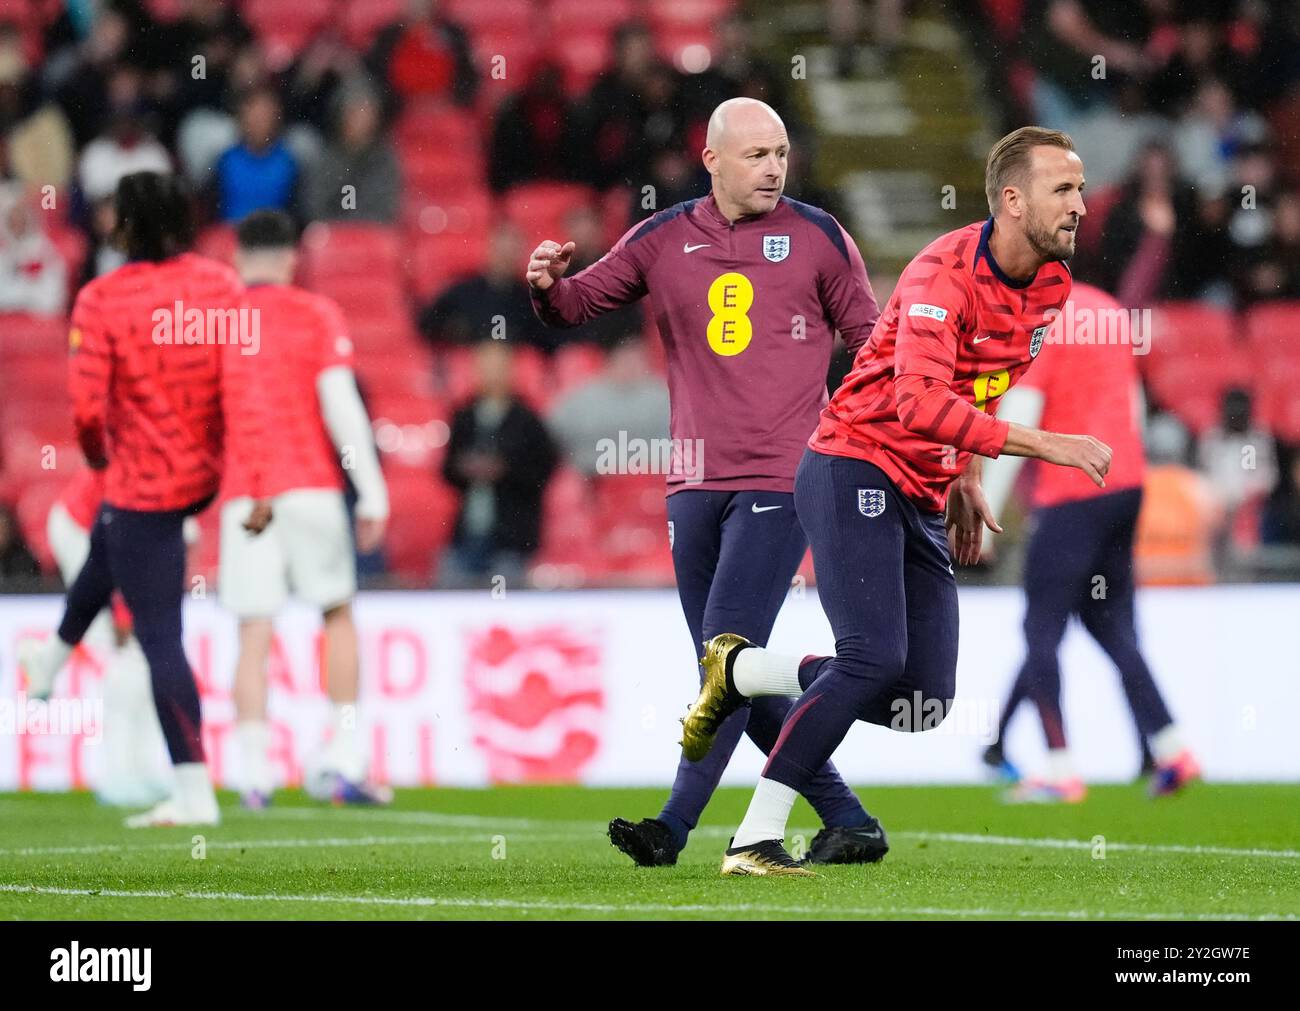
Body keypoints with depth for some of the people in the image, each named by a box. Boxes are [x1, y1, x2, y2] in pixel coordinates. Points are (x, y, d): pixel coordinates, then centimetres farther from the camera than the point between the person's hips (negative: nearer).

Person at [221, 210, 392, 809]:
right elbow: (340, 405, -5)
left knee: (253, 636, 1)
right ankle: (342, 759, 5)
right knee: (337, 615, 13)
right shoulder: (315, 316, 2)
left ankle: (253, 770, -8)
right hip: (311, 486, -1)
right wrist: (371, 491, -4)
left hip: (243, 495, 1)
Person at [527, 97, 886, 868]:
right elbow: (580, 304, 17)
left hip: (779, 483, -5)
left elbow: (870, 340, 9)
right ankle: (848, 823, 15)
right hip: (697, 481, 5)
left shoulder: (817, 238, 2)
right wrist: (550, 285, -5)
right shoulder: (663, 241, 9)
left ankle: (674, 826, -14)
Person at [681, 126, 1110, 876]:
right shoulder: (945, 273, -20)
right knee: (876, 659, -22)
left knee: (926, 703, 1)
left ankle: (738, 672, 19)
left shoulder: (1051, 285, 6)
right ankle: (756, 841, -15)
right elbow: (921, 402, -34)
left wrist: (963, 478, 14)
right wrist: (1044, 445, -37)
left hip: (922, 497, 8)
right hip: (855, 469, -8)